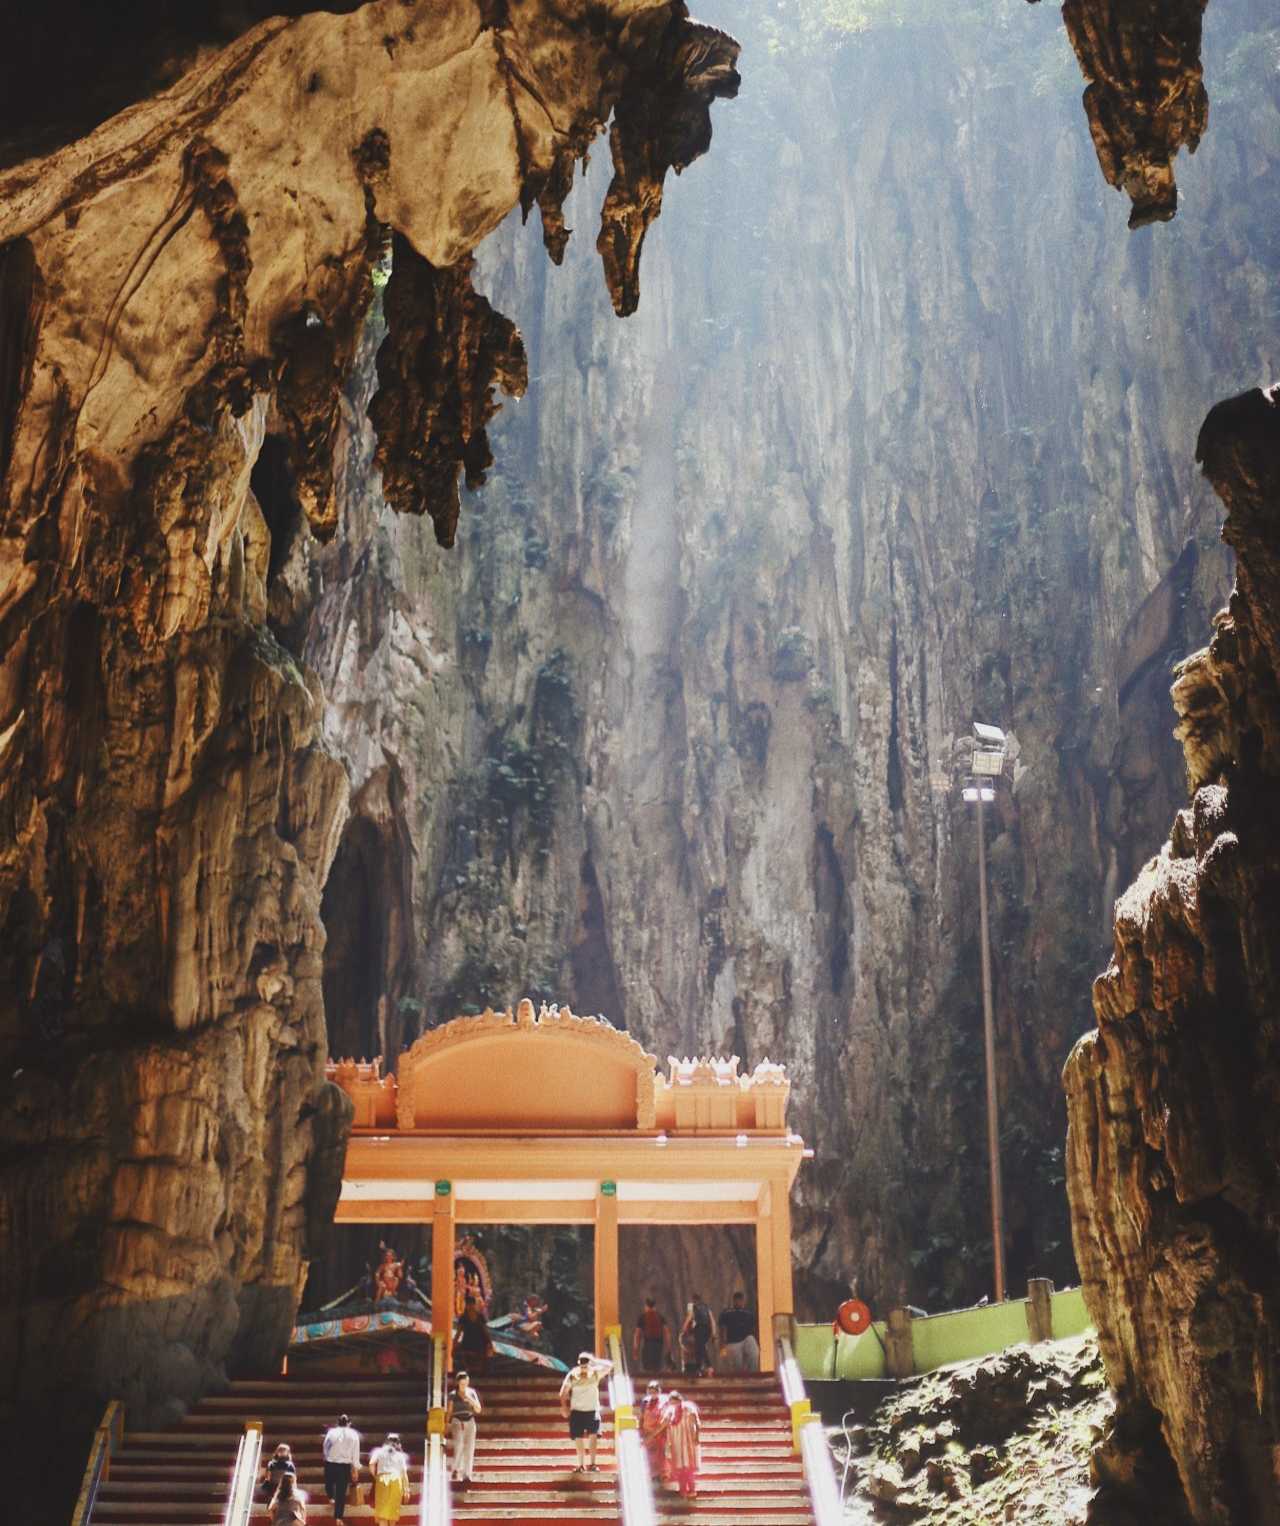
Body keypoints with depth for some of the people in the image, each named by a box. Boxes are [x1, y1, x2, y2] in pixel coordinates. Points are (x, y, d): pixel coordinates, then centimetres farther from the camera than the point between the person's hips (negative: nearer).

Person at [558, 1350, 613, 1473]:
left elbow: (609, 1366, -15)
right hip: (577, 1411, 0)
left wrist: (594, 1360, -20)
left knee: (593, 1436, -14)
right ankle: (581, 1465, 12)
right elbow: (563, 1393, 2)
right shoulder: (572, 1375, -4)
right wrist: (564, 1407, -6)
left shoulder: (595, 1372, -4)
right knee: (579, 1438, 2)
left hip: (592, 1410, 0)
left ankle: (592, 1464, -13)